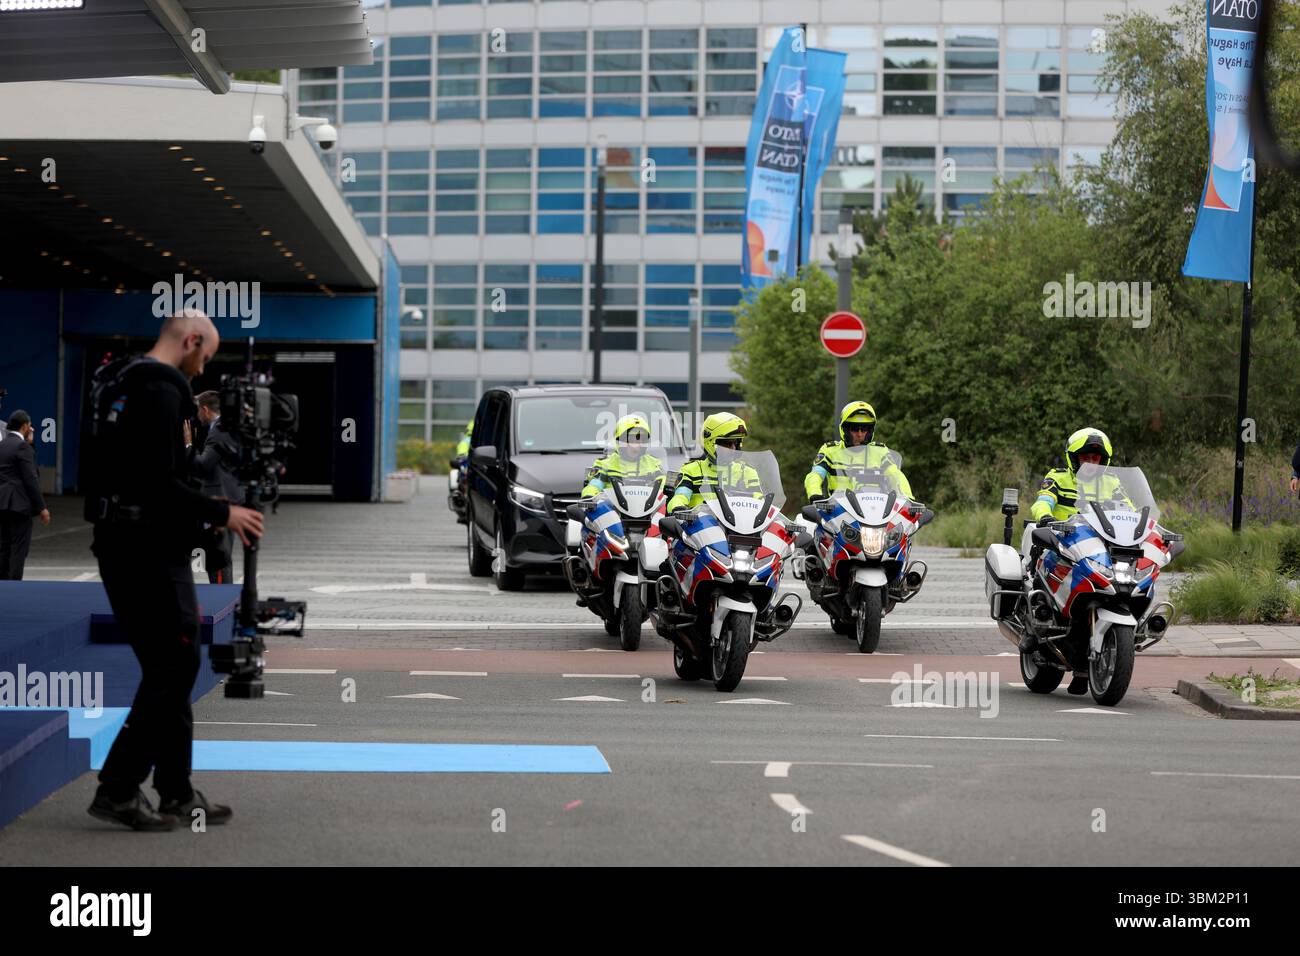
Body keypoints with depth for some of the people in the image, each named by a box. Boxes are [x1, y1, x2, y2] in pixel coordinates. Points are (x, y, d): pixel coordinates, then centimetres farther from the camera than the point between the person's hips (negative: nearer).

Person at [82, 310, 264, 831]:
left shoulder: (117, 383, 16)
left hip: (118, 546, 10)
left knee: (169, 669, 14)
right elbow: (158, 481, -24)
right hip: (151, 552, -10)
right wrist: (222, 513, -14)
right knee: (174, 667, -5)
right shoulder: (161, 391, -16)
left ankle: (177, 793, 16)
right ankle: (117, 789, -5)